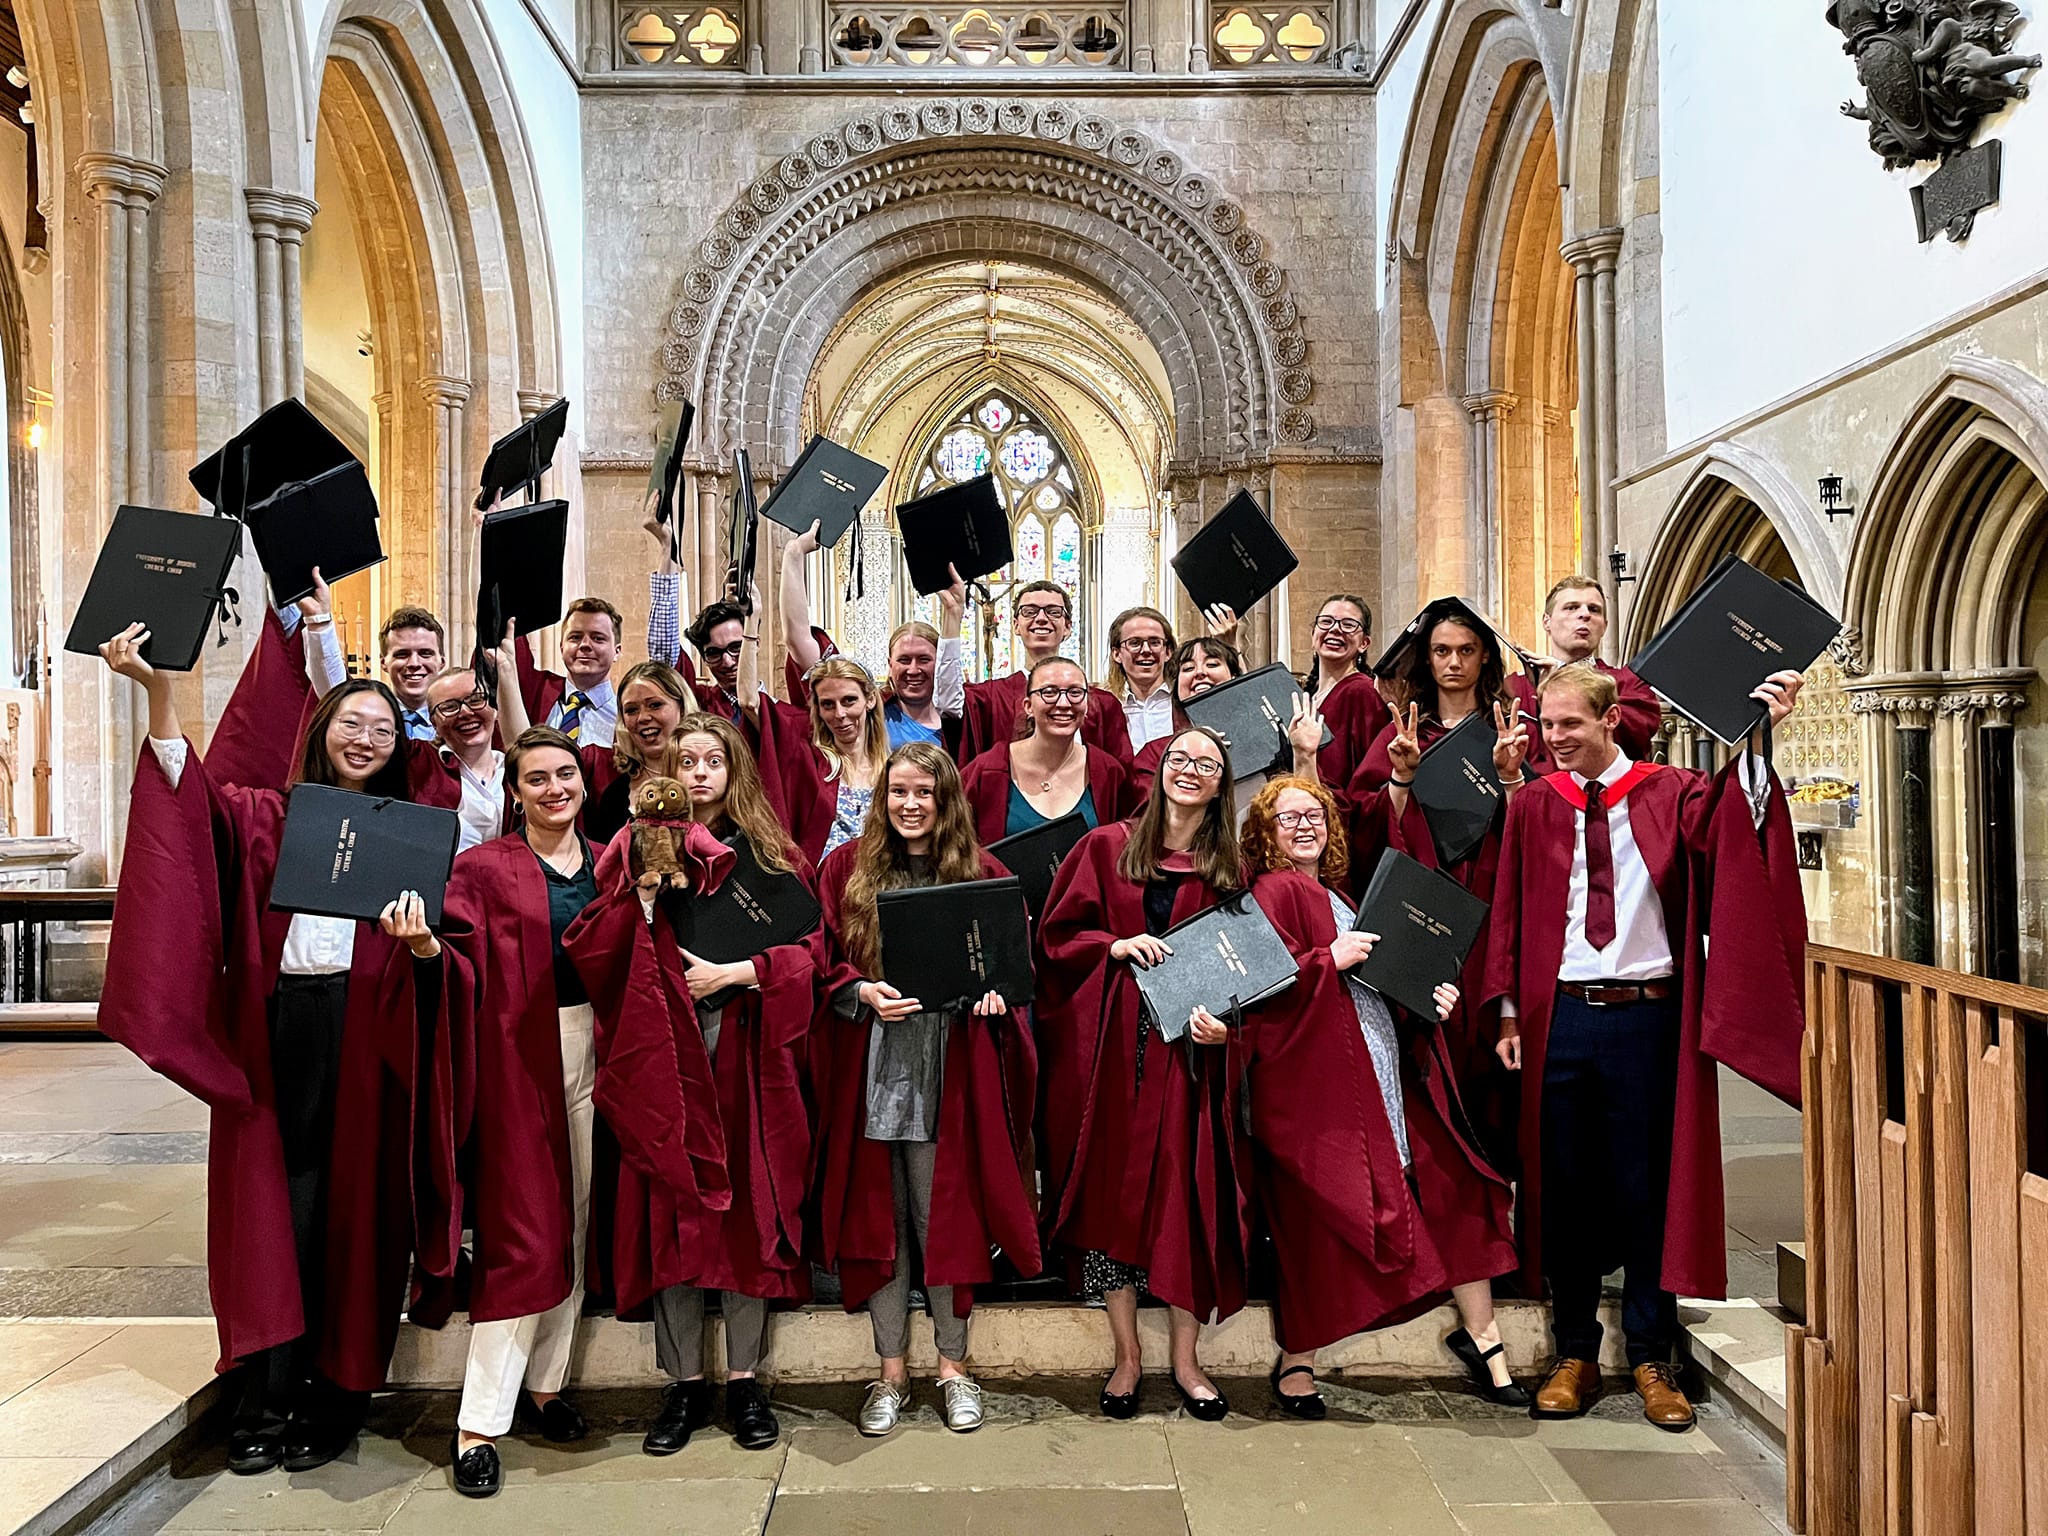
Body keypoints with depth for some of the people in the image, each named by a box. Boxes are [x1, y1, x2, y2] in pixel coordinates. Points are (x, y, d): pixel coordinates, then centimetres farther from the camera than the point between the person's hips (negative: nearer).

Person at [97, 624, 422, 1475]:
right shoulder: (266, 816, 9)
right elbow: (192, 792, -9)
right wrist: (159, 689, -21)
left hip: (361, 1037, -1)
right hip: (272, 1030, 1)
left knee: (344, 1208, 4)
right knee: (270, 1205, 3)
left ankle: (333, 1395, 15)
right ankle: (269, 1397, 11)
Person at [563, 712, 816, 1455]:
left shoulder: (771, 853, 7)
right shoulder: (634, 849, 8)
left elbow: (805, 948, 1)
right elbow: (590, 950, -1)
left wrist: (733, 972, -11)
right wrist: (643, 894, -13)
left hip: (745, 1052, 0)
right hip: (663, 1050, 0)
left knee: (746, 1203, 3)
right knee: (671, 1205, 2)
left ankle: (744, 1378, 15)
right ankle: (684, 1381, 15)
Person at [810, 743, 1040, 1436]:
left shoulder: (980, 872, 5)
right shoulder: (846, 868, 5)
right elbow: (824, 963, 5)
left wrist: (994, 990, -11)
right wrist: (864, 993, -13)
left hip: (951, 1068, -1)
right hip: (870, 1067, 1)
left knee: (947, 1213, 6)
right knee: (877, 1215, 8)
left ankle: (953, 1365, 23)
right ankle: (892, 1371, 23)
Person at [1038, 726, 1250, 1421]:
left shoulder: (1228, 871, 9)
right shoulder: (1107, 847, 6)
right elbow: (1058, 933, 5)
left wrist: (1222, 1021, -10)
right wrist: (1118, 946, -11)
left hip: (1187, 1052, 1)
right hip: (1108, 1049, 0)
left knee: (1186, 1192, 0)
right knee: (1112, 1188, 2)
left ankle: (1184, 1358, 16)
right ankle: (1126, 1356, 17)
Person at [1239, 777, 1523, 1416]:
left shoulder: (1333, 895, 22)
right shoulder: (1274, 891, -5)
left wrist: (1427, 1001, 9)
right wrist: (1330, 959, -22)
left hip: (1385, 1072, 9)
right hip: (1317, 1077, -9)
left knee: (1453, 1194, 5)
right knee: (1318, 1217, -4)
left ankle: (1480, 1335, 16)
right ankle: (1296, 1363, 12)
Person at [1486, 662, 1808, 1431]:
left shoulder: (1669, 795, 1)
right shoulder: (1532, 806, 5)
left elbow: (1728, 820, -21)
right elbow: (1509, 911, 6)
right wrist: (1509, 1011, 1)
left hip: (1647, 1017, -1)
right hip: (1558, 1018, 2)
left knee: (1650, 1188, 7)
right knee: (1563, 1187, 9)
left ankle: (1650, 1359, 23)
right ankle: (1575, 1354, 24)